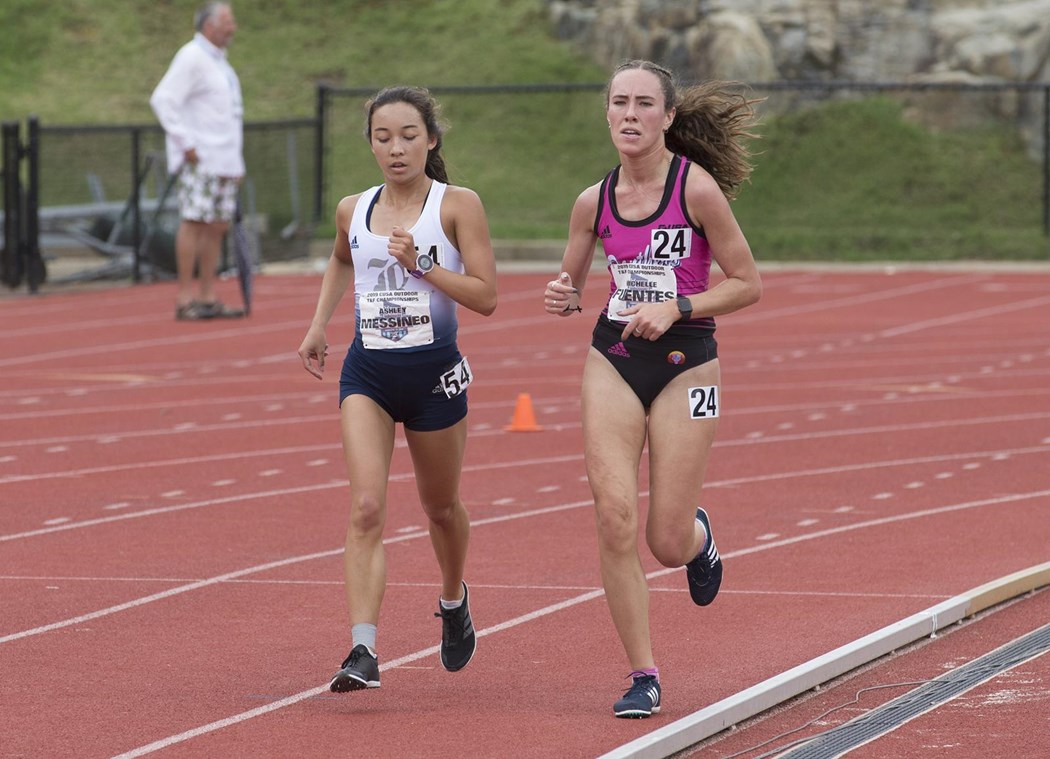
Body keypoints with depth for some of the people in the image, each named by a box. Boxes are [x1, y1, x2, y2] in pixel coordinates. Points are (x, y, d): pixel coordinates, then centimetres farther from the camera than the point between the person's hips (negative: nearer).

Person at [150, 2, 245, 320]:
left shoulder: (219, 61, 20)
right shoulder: (191, 57, -9)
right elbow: (163, 100, -18)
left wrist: (237, 162, 20)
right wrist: (186, 144, -19)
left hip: (224, 162, 9)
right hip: (199, 160, -9)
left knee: (217, 228, 7)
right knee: (194, 222, -10)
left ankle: (208, 298, 10)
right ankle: (185, 299, -10)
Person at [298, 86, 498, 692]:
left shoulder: (458, 205, -7)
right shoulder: (354, 210, 5)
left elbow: (486, 296, -12)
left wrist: (421, 264, -22)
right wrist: (319, 324, 19)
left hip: (434, 370, -2)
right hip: (368, 372, 2)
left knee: (441, 506, 18)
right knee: (367, 507, -16)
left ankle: (454, 600, 49)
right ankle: (364, 650, -23)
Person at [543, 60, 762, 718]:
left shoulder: (697, 187, -11)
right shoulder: (595, 201, 3)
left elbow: (748, 284, -7)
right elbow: (571, 287, 17)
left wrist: (675, 309, -18)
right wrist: (563, 299, -7)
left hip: (685, 363, -3)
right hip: (613, 360, 3)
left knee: (669, 543, -1)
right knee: (616, 519, -11)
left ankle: (700, 537, 39)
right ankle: (643, 676, 0)